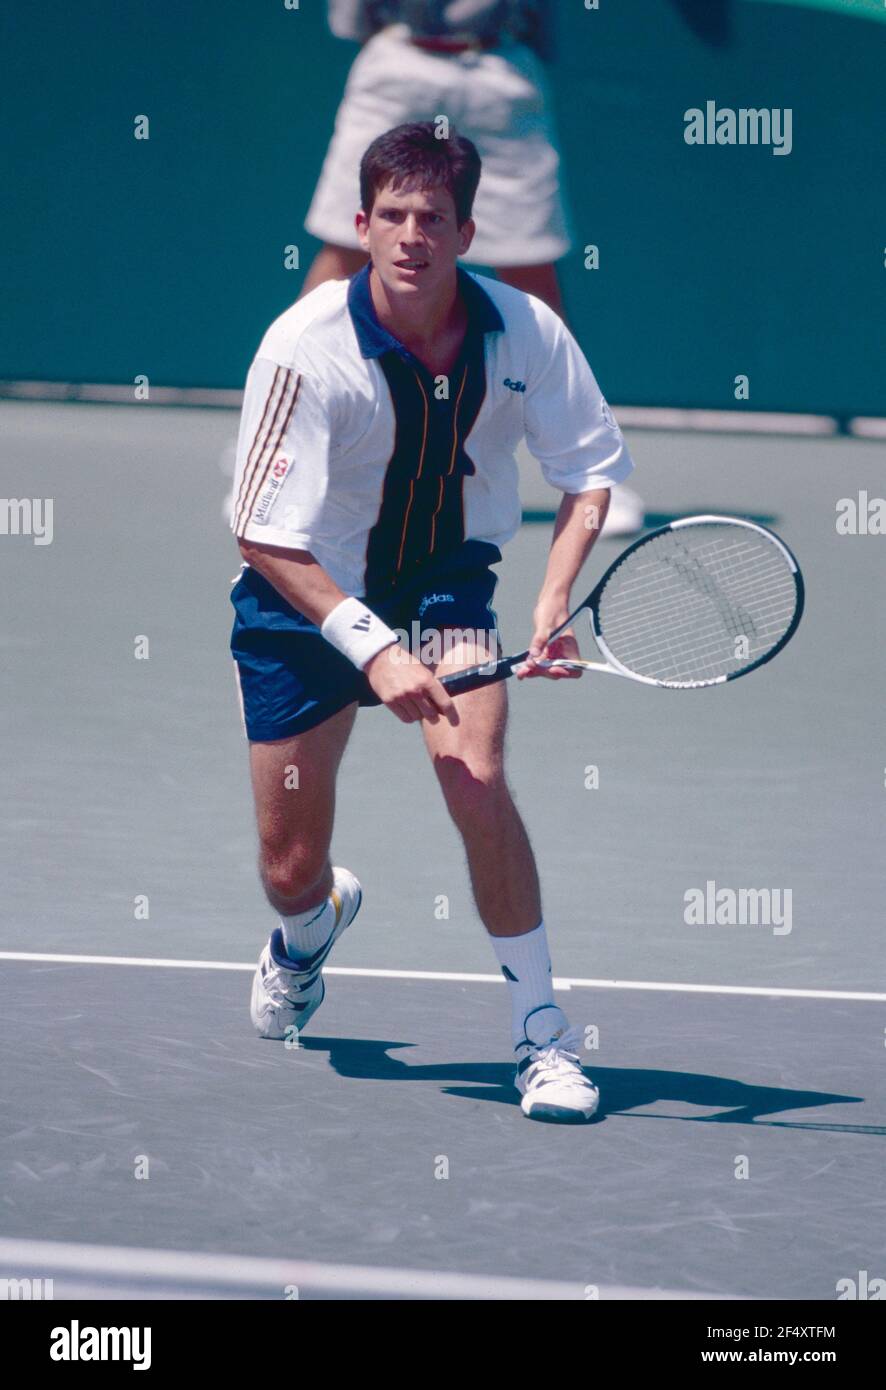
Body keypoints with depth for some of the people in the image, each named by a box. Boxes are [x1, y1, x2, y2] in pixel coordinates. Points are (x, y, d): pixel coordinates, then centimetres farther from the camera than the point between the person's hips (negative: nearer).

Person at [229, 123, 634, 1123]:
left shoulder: (525, 332, -16)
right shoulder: (306, 346, -24)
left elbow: (592, 474, -4)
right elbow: (265, 536, -24)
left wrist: (553, 599, -21)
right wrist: (372, 649, -33)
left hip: (447, 586, 1)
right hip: (306, 595, -1)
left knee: (476, 781, -26)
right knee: (289, 870, 6)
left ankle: (541, 1033, -13)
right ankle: (311, 929, 47)